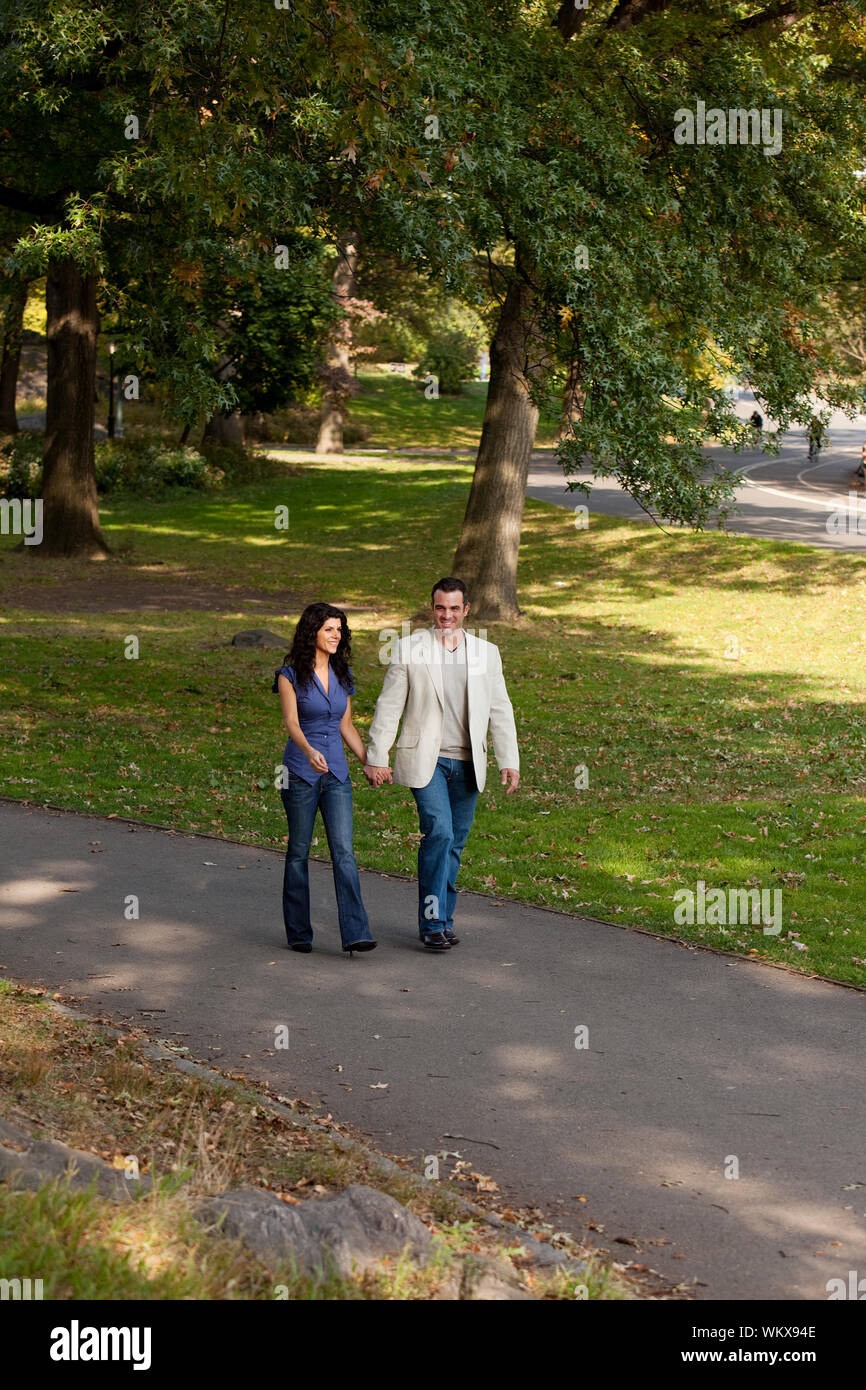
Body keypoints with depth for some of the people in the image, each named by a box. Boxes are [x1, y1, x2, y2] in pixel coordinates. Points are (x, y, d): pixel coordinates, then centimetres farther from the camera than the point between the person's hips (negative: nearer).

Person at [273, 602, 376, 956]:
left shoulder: (342, 675, 10)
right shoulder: (290, 675, -6)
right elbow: (291, 722, -19)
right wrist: (309, 751, -37)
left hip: (336, 773, 4)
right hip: (300, 773, -4)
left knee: (343, 850, -7)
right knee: (299, 851, 5)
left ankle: (355, 934, -14)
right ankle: (298, 932, 16)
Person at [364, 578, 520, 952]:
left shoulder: (486, 653, 9)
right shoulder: (410, 649, 1)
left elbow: (500, 711, 11)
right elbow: (388, 707, 1)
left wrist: (509, 761, 4)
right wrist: (376, 758, -3)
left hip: (467, 763, 3)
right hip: (426, 760, -3)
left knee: (454, 843, 6)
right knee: (439, 832, -18)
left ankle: (440, 920, 18)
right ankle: (433, 922, -13)